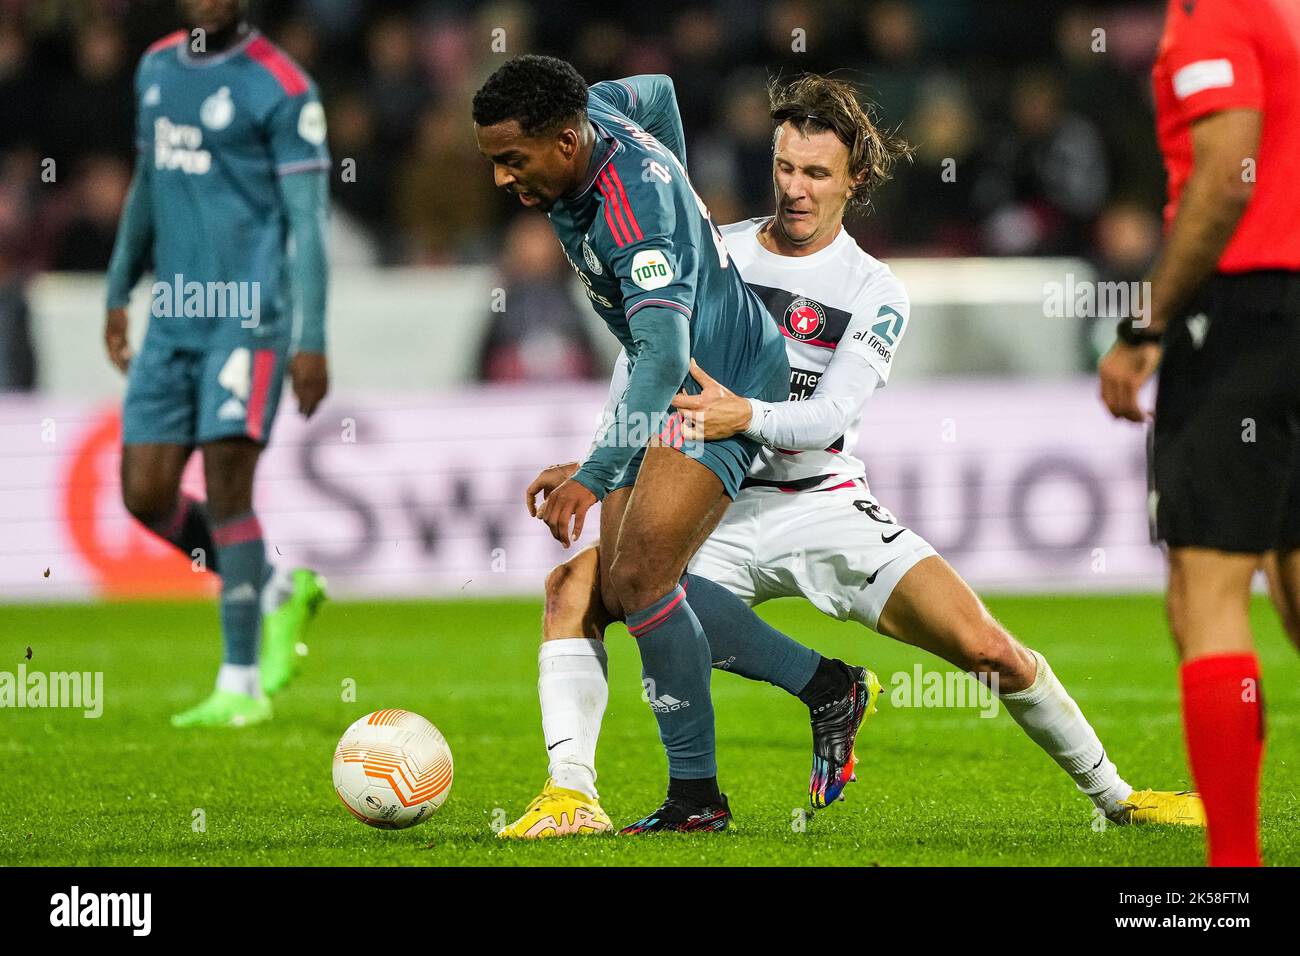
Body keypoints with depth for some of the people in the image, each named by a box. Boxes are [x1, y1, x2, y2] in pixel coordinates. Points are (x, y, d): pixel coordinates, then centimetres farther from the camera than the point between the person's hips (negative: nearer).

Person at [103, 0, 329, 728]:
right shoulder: (158, 68, 13)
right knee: (146, 494, 0)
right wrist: (119, 292, 26)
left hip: (249, 314, -7)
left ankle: (242, 686, -6)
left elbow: (308, 219, -10)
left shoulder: (281, 89, -8)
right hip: (172, 319, 7)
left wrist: (311, 341, -15)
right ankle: (281, 592, 22)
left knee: (226, 482, -13)